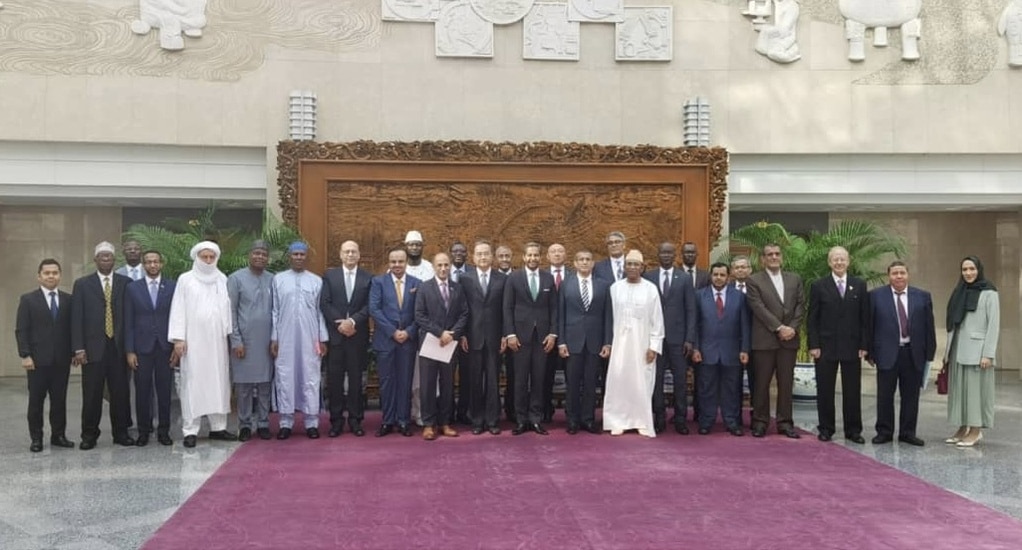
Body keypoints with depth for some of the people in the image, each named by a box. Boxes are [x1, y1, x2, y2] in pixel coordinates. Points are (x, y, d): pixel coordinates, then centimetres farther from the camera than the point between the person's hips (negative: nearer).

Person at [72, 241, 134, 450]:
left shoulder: (125, 283, 7)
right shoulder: (82, 284, 6)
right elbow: (76, 318, 2)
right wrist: (78, 348, -6)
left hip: (118, 347, 1)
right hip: (93, 347, -1)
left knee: (120, 392, 3)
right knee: (92, 393, 2)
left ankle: (121, 433, 14)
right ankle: (89, 435, 13)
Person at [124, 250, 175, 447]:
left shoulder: (172, 287, 4)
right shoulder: (132, 288, 5)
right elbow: (128, 322, 3)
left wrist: (177, 346, -2)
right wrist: (130, 351, -2)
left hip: (165, 347, 0)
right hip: (142, 347, 0)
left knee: (164, 391, 4)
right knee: (142, 392, 3)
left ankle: (163, 431, 14)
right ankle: (143, 431, 14)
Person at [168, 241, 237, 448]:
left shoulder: (223, 280, 9)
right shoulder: (185, 279, 3)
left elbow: (227, 308, 9)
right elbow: (178, 310, 0)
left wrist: (230, 335, 3)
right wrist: (178, 339, -7)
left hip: (217, 340, 3)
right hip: (193, 340, -3)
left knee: (219, 382, 5)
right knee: (192, 383, -2)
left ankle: (218, 426, 12)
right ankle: (190, 430, 1)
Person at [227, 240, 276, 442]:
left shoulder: (272, 280, 6)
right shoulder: (236, 278, -1)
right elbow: (231, 312, -3)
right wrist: (236, 341, -8)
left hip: (266, 341, 2)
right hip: (244, 341, -2)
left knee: (265, 383, 5)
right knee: (244, 384, 3)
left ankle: (263, 423, 14)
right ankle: (245, 425, 13)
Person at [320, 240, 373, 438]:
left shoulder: (368, 278, 5)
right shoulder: (329, 275, 7)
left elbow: (369, 306, -1)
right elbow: (324, 304, 0)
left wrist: (353, 321, -14)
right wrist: (340, 324, -10)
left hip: (358, 336, 0)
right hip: (335, 334, 0)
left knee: (356, 379, 5)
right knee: (334, 379, 3)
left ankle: (355, 420, 12)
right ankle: (336, 420, 10)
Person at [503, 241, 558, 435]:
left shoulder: (549, 278, 7)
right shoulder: (513, 278, 2)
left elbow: (554, 308, 7)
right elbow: (507, 308, 0)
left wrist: (552, 333, -1)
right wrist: (510, 334, -7)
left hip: (542, 335, 2)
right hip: (521, 334, -2)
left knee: (538, 379, 4)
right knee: (520, 379, 1)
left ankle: (536, 419, 10)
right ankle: (521, 420, 8)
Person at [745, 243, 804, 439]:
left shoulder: (795, 279, 13)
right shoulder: (754, 280, 0)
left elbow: (800, 306, 7)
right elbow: (759, 308, -9)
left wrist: (793, 328, -7)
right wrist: (779, 328, -14)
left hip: (789, 339, 3)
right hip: (764, 340, -3)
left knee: (786, 383, 6)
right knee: (762, 383, 2)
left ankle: (784, 422, 13)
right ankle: (760, 422, 10)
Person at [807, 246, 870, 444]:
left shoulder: (859, 285, 7)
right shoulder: (818, 286, 2)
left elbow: (865, 318, 5)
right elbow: (812, 319, 0)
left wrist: (864, 345, -1)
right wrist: (813, 345, -7)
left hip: (852, 347, 1)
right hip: (826, 346, -1)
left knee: (852, 391, 6)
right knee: (825, 390, 5)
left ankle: (853, 430, 15)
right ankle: (826, 429, 15)